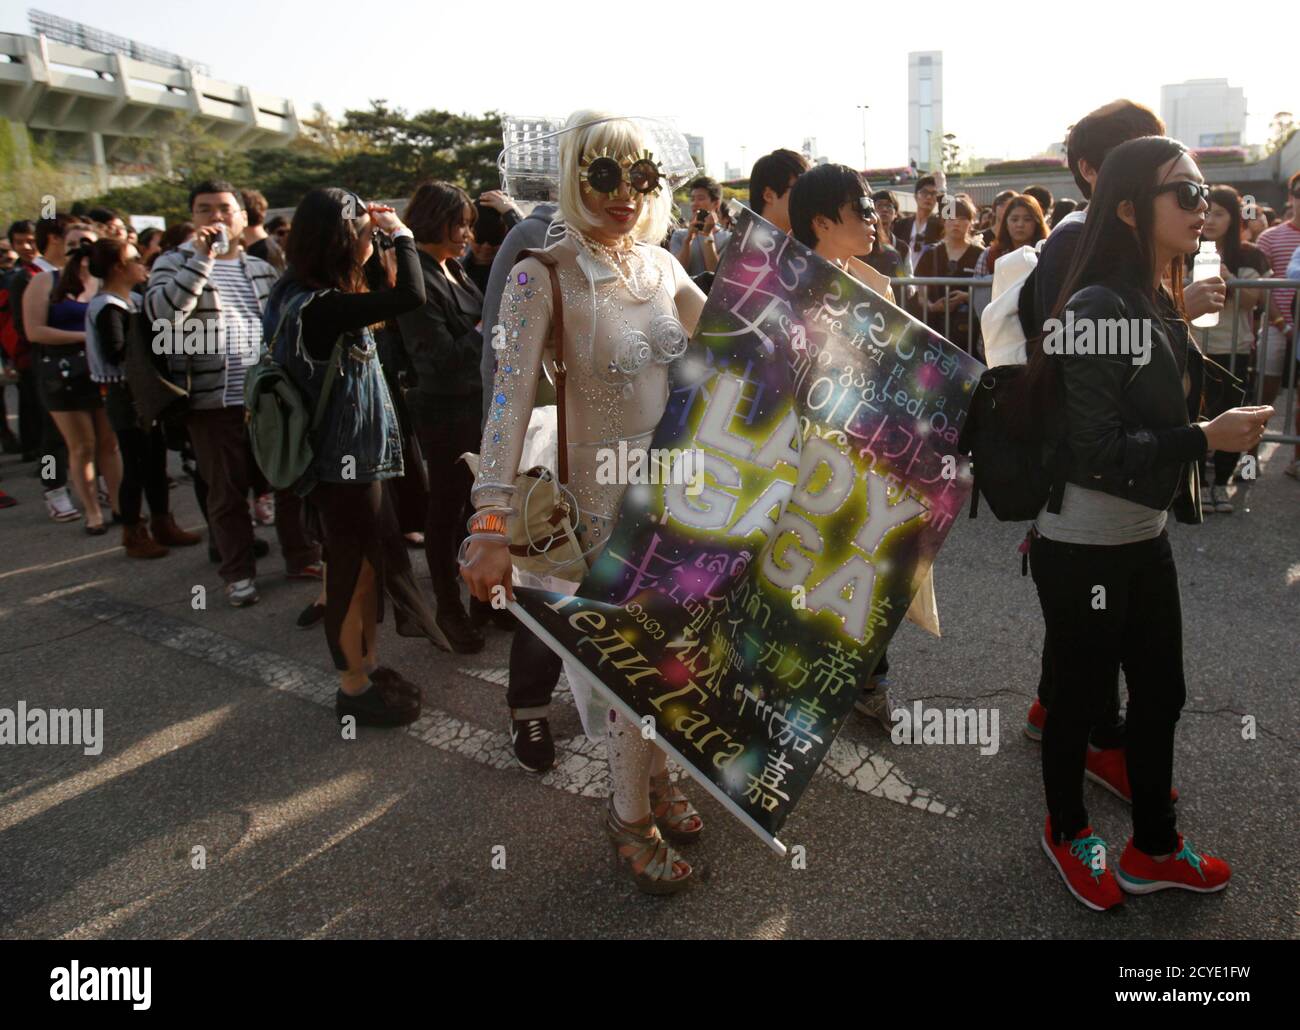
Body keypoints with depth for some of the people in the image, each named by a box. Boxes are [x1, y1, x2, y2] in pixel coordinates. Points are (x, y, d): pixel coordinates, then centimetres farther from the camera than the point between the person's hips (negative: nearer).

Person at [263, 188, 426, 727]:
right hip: (346, 460, -10)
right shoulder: (320, 307, -26)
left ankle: (367, 667, 37)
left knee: (367, 567, 20)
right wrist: (402, 235, -18)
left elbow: (376, 298, 22)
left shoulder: (304, 295, 5)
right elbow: (411, 295, -32)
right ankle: (354, 690, 22)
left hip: (352, 455, 10)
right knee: (351, 575, 5)